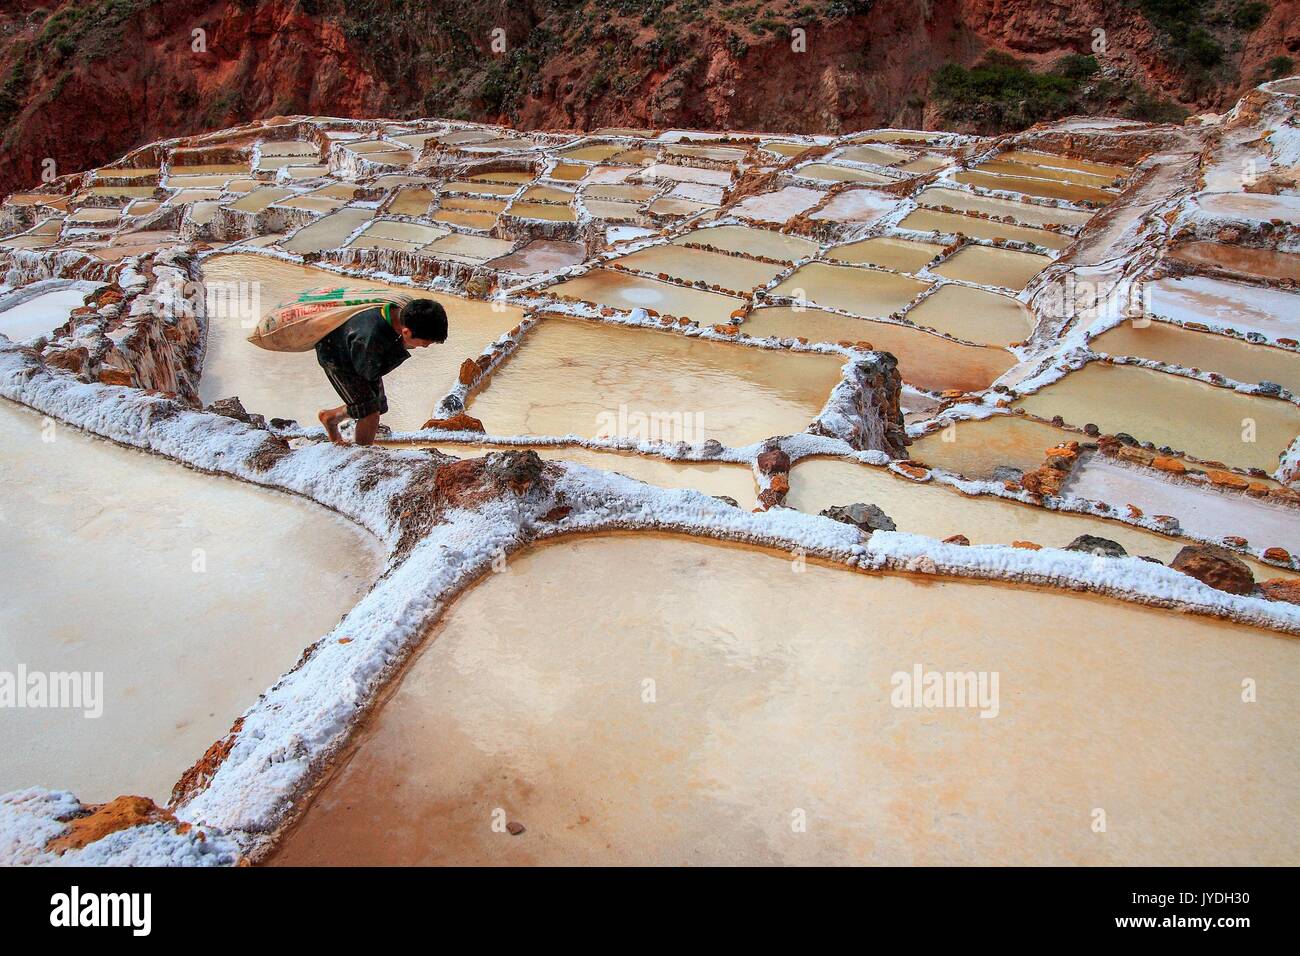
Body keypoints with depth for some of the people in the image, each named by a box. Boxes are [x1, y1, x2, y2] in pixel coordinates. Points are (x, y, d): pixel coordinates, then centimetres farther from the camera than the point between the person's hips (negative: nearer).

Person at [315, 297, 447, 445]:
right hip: (335, 356, -7)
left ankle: (330, 417, 42)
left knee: (380, 405, 17)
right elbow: (369, 372, -25)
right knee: (370, 411, -14)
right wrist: (402, 349, -29)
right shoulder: (369, 338, -46)